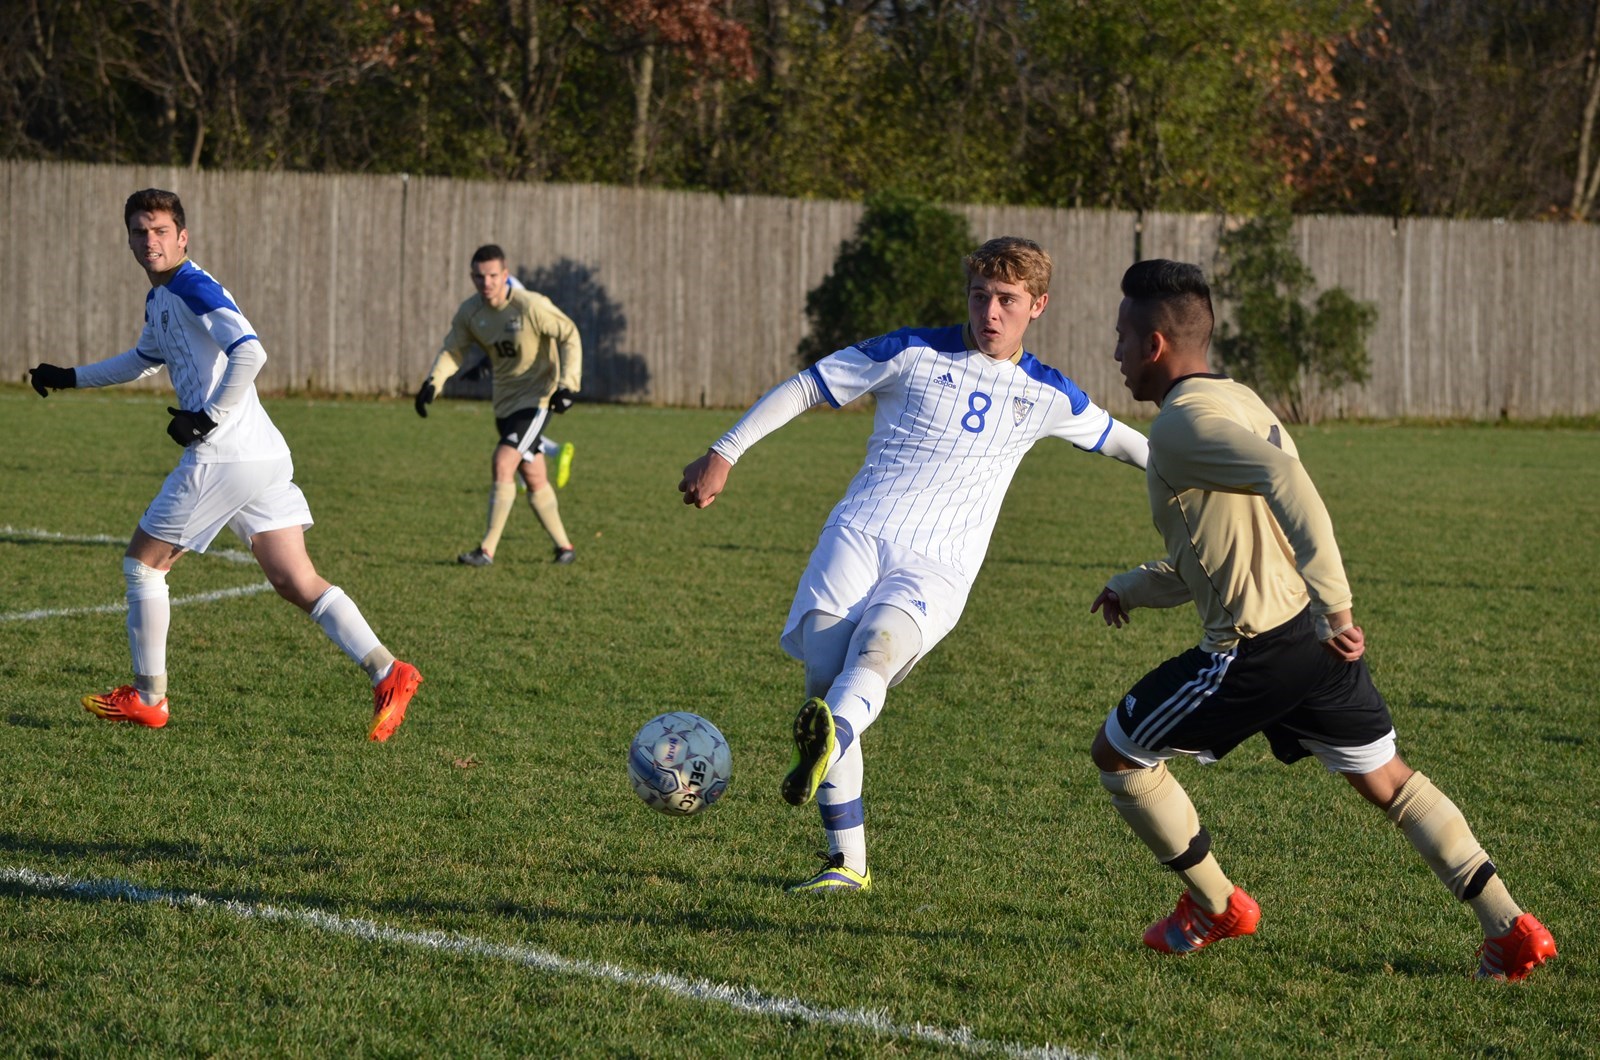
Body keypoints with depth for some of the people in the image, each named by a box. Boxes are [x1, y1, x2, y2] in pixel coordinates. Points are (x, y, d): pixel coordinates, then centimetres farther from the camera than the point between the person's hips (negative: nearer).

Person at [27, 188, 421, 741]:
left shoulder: (194, 289, -10)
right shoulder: (159, 299, 21)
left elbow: (249, 353, -24)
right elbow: (143, 360, 42)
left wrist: (207, 419, -20)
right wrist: (70, 378, 43)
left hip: (222, 457, -9)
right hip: (266, 458, 9)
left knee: (142, 561, 6)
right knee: (296, 583, 4)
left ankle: (147, 698, 13)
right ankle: (388, 673, -8)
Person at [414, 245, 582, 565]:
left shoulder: (531, 306, -20)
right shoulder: (470, 312, -3)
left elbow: (569, 335, -13)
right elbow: (452, 351, 6)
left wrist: (567, 384, -21)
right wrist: (432, 383, -12)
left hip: (536, 397, -6)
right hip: (505, 402, 6)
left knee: (503, 463, -19)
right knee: (534, 478, 11)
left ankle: (487, 551, -17)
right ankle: (564, 547, 26)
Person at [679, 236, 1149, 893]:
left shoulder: (1046, 396, 13)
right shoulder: (914, 354, 6)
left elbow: (1114, 438, 33)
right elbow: (803, 388, 9)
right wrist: (723, 454, 5)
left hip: (936, 571, 0)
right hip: (858, 537, 0)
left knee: (876, 646, -33)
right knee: (823, 676, -17)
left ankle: (831, 735, -66)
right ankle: (847, 862, -10)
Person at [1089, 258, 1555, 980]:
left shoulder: (1182, 422, -14)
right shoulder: (1239, 400, 17)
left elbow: (1285, 481, -31)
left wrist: (1332, 603, -36)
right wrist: (1135, 587, 27)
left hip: (1256, 649, -9)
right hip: (1316, 633, 9)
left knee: (1117, 753, 10)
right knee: (1385, 779, 19)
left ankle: (1215, 908, 21)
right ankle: (1512, 931, 13)